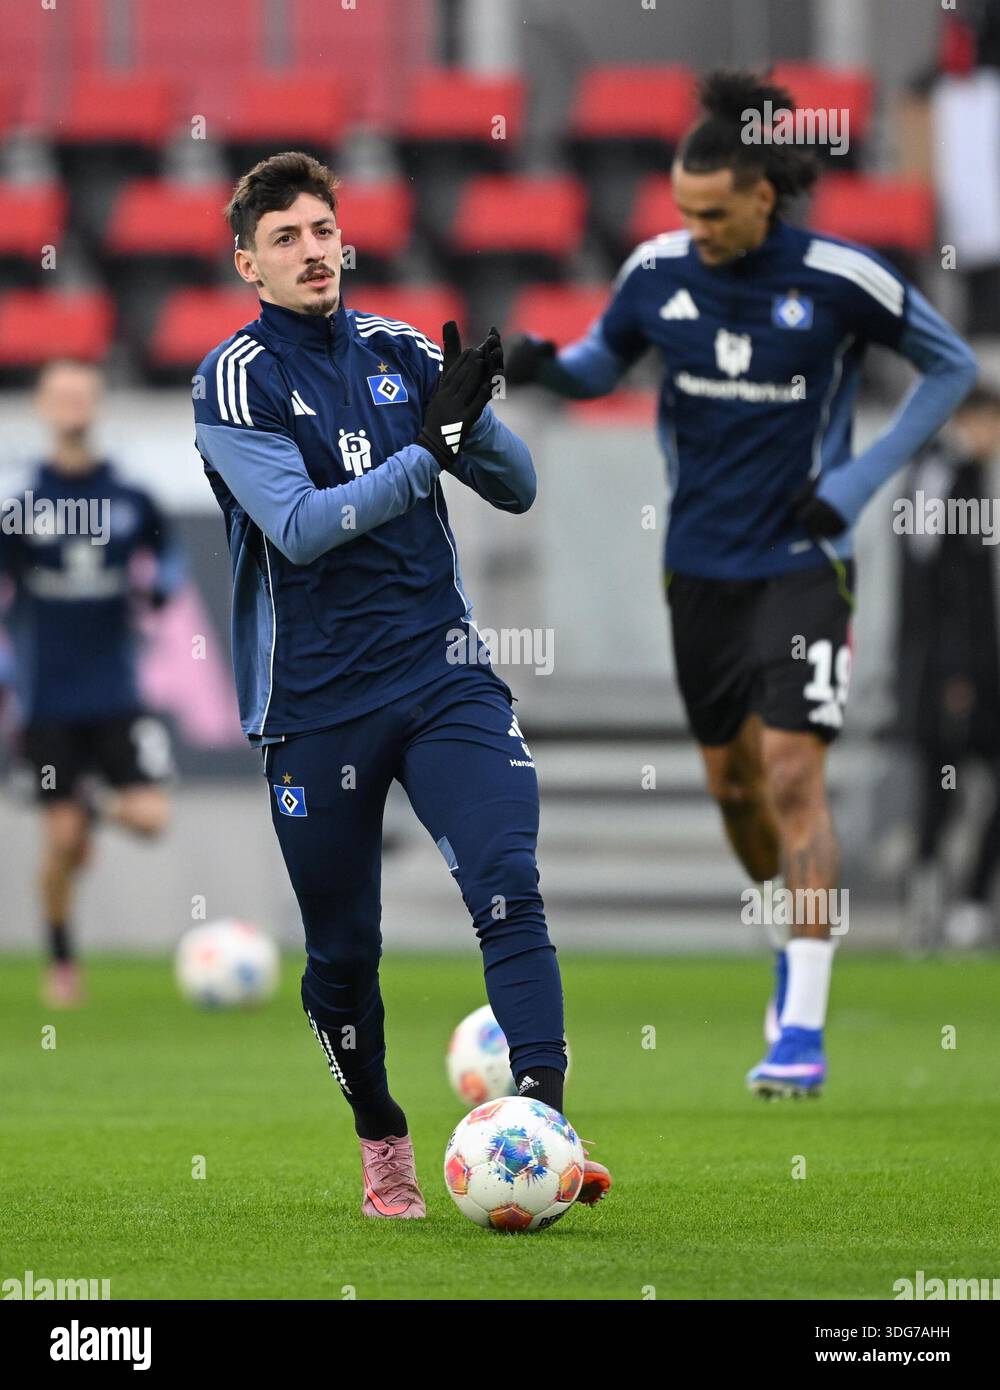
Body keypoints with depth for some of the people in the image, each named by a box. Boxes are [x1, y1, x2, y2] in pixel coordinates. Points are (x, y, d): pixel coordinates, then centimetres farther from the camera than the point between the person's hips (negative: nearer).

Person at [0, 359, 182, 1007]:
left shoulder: (130, 498, 1)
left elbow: (169, 553, 16)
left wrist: (159, 585, -6)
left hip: (116, 692, 1)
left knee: (150, 817, -14)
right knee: (63, 841, -3)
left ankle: (96, 805, 21)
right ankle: (62, 961, 17)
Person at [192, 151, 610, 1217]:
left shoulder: (399, 352, 9)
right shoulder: (235, 379, -4)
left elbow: (517, 488, 10)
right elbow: (300, 526, -17)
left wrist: (472, 410, -11)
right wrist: (430, 447, -26)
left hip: (441, 671, 2)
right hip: (314, 704, -2)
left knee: (508, 882, -17)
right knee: (342, 948, 5)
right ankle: (382, 1142, 27)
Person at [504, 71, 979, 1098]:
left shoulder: (840, 279, -13)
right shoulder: (659, 271, -4)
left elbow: (953, 368, 0)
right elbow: (603, 363, 13)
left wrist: (859, 481, -8)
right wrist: (545, 367, -11)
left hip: (801, 562, -4)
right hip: (700, 565, 4)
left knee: (793, 777, -14)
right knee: (732, 780, 13)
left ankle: (803, 1032, -13)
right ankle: (799, 931, 42)